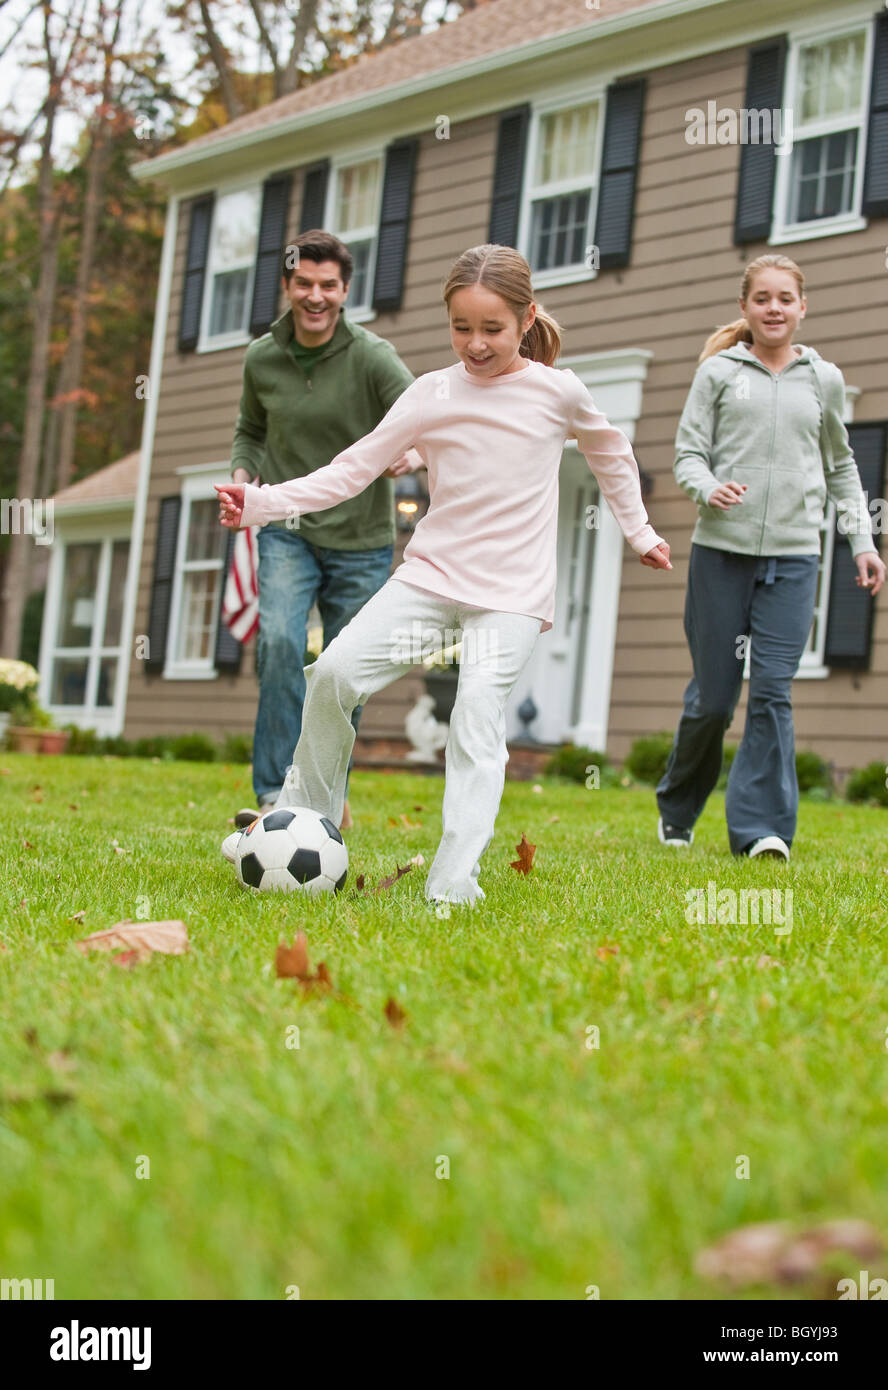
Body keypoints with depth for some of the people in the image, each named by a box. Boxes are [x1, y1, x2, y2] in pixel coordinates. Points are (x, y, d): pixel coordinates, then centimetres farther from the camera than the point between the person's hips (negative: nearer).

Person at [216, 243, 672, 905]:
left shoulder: (558, 391, -2)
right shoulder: (430, 394, 1)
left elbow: (612, 453, 18)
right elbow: (353, 469, 0)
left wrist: (640, 532, 25)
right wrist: (259, 503, -11)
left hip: (512, 591, -2)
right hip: (432, 572, 2)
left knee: (478, 712, -21)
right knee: (334, 672, -12)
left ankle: (454, 885, -23)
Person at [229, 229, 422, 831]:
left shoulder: (372, 357, -11)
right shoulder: (262, 358, 1)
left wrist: (413, 454, -42)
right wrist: (242, 475, -3)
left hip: (361, 540, -1)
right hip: (287, 531, 1)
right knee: (280, 642, -24)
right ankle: (276, 794, -25)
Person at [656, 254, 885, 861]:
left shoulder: (824, 379, 12)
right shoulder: (718, 371, 6)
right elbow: (688, 451, 3)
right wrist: (709, 488, -19)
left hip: (794, 555, 1)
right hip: (722, 548, -1)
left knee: (773, 691, -9)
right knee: (712, 695, 2)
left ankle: (763, 827, -7)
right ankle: (677, 811, 23)